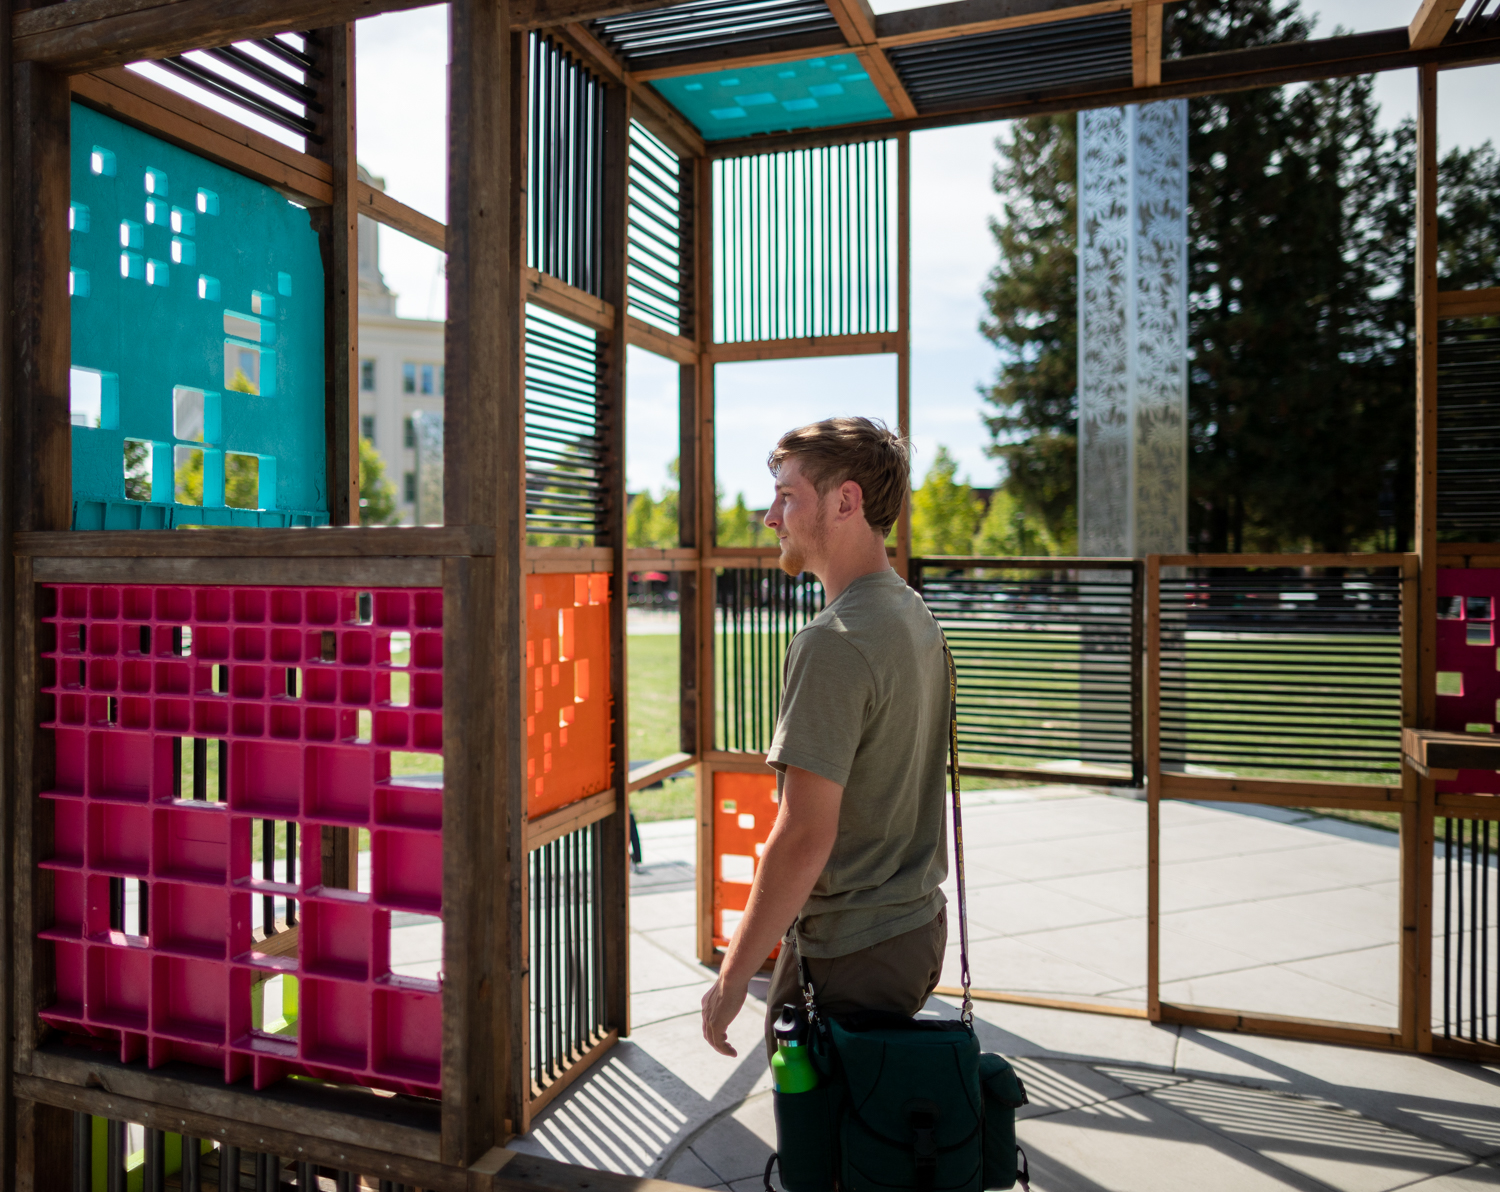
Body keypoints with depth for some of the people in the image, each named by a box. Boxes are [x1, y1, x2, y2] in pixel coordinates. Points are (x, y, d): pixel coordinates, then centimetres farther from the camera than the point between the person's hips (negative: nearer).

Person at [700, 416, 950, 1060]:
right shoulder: (915, 615, 8)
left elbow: (805, 836, -24)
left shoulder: (833, 642, -22)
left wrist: (733, 974, -16)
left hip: (848, 953, -9)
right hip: (917, 924, 9)